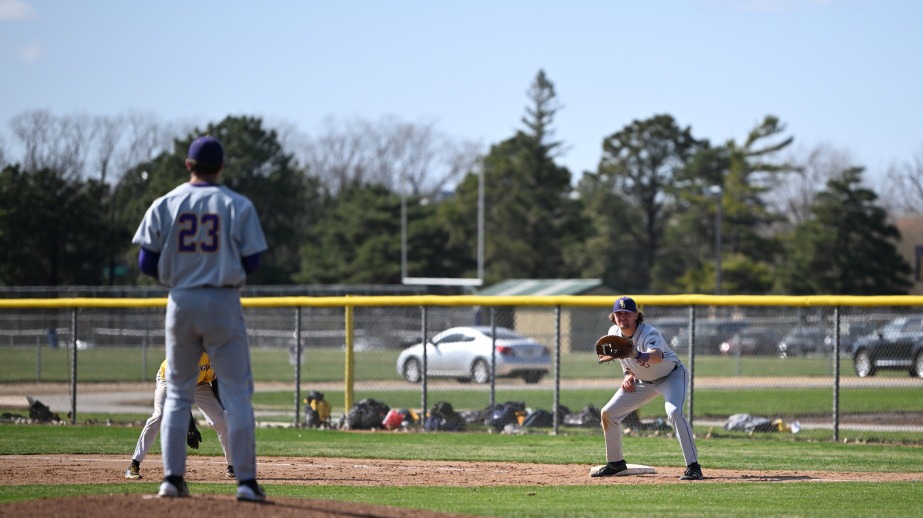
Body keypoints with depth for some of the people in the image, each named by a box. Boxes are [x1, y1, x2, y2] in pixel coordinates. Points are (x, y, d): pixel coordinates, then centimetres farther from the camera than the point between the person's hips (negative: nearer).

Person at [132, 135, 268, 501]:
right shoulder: (237, 206, -3)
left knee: (177, 392, 12)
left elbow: (147, 264, -1)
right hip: (223, 304, -2)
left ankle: (172, 478, 6)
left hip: (181, 303, 2)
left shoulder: (164, 205, 1)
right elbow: (251, 262, -5)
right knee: (236, 392, 1)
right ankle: (246, 481, -5)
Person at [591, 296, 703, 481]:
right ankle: (616, 463, 21)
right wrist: (628, 374, -4)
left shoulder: (649, 334, -34)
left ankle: (693, 466, -30)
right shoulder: (614, 333, -13)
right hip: (642, 381, 7)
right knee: (608, 413, 3)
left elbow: (657, 355, -59)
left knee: (674, 412, -33)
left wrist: (641, 356, -80)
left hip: (672, 376, -7)